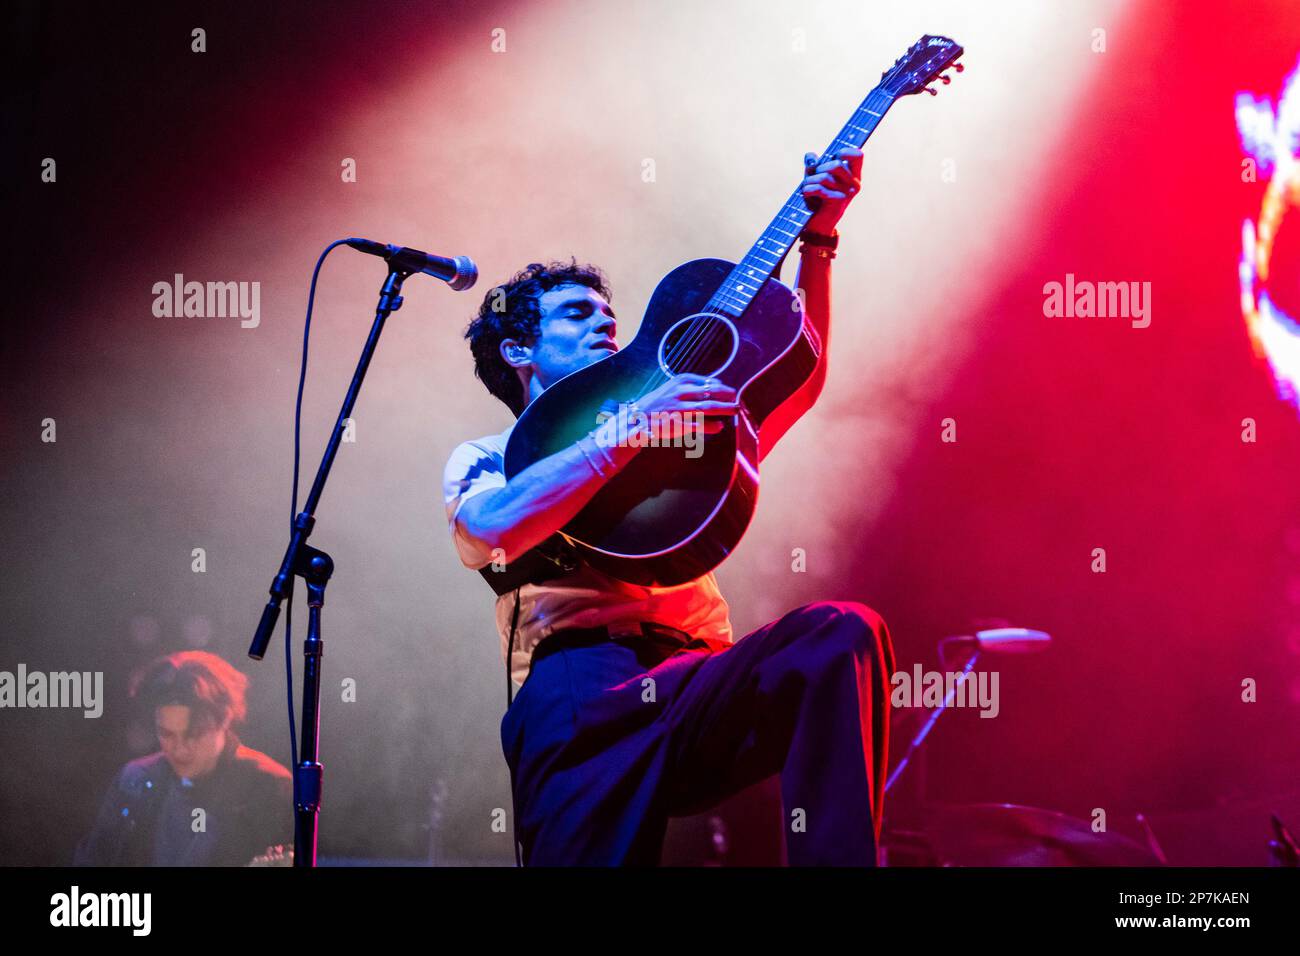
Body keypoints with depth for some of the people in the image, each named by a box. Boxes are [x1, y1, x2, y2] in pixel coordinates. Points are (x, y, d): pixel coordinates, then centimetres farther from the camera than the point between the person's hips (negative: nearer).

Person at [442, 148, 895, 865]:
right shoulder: (483, 458, 19)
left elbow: (798, 377, 28)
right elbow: (492, 528, -6)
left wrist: (816, 242, 20)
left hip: (695, 687, 5)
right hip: (579, 682, -4)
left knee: (844, 633, -27)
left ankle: (835, 855, -30)